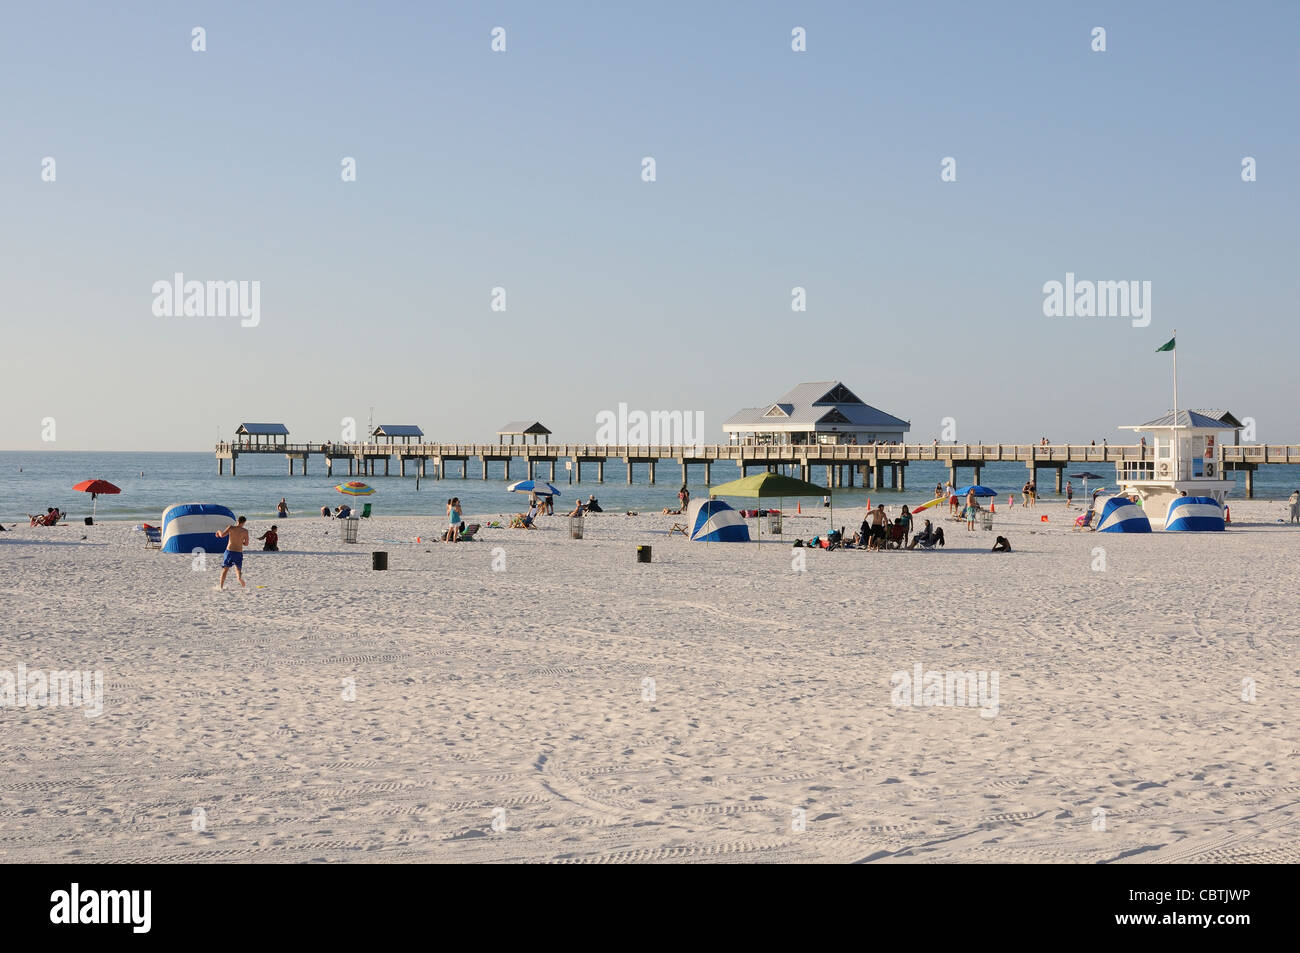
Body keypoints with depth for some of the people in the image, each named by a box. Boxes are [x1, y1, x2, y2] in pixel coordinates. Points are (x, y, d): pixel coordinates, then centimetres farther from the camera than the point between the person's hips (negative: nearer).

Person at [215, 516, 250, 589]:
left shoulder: (231, 528, -5)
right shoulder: (245, 531, 1)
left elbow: (222, 535, -14)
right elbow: (246, 544, 7)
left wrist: (219, 531, 8)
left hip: (229, 551, 0)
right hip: (239, 553, 0)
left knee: (225, 569, 15)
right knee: (238, 569, 12)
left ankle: (221, 586, 14)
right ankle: (240, 577, -23)